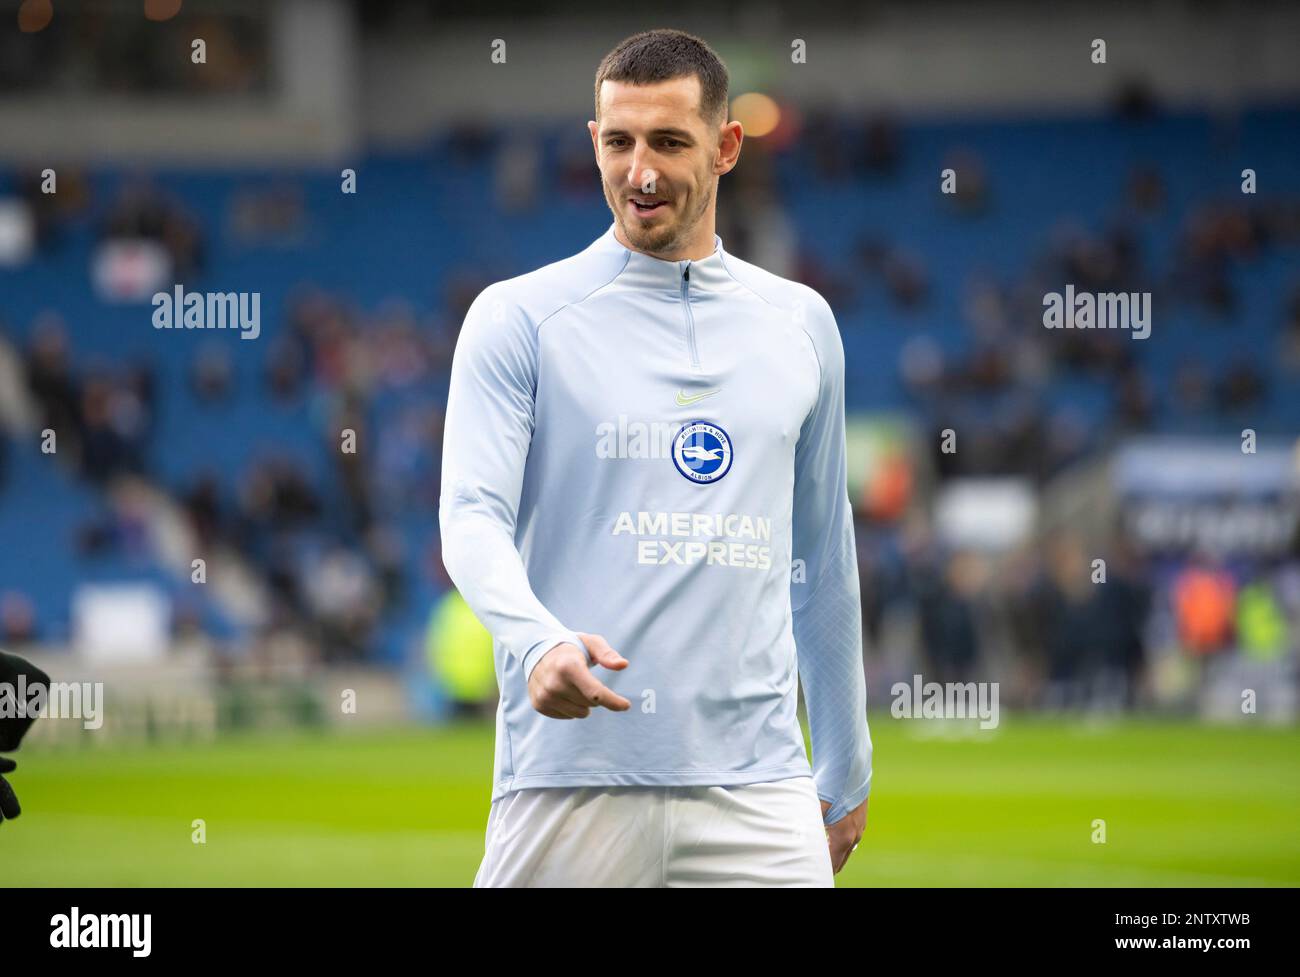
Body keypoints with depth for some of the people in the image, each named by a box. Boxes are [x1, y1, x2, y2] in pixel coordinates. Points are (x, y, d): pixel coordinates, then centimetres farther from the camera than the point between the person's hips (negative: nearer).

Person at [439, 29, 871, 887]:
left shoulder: (802, 324, 14)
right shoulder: (518, 318, 3)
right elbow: (473, 518, -8)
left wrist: (846, 769, 22)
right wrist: (539, 642, -29)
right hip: (571, 781, -3)